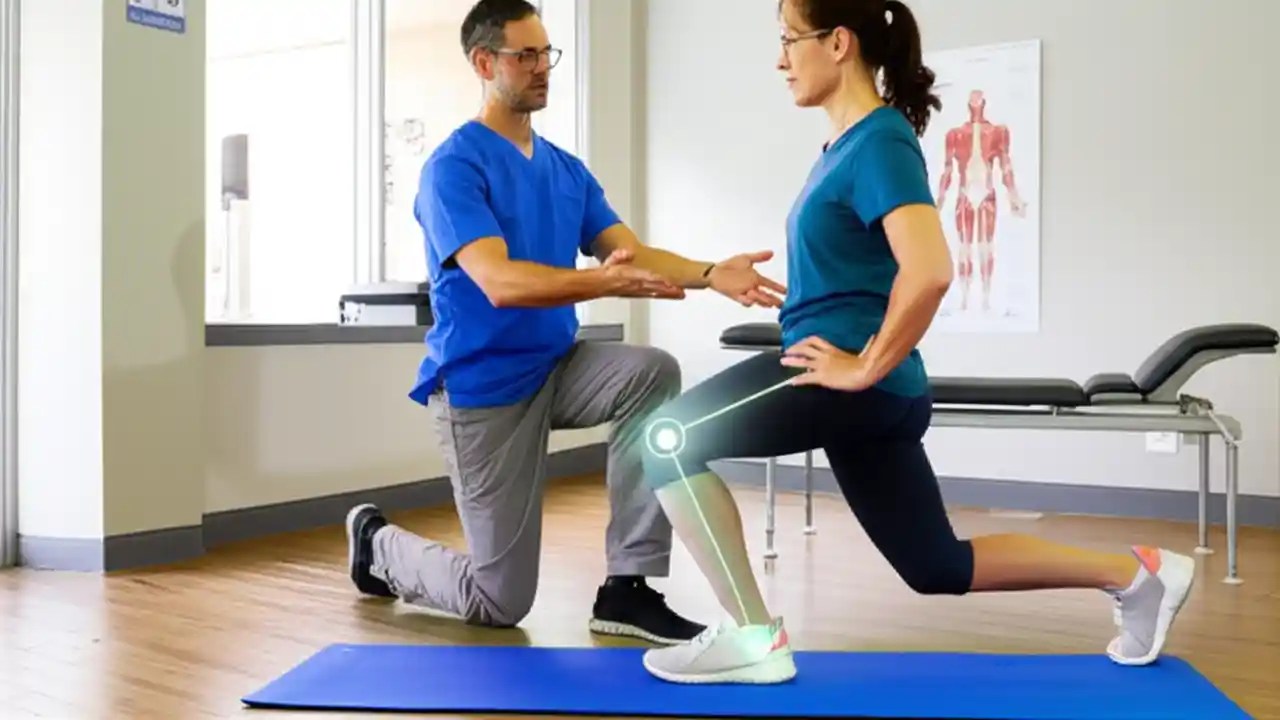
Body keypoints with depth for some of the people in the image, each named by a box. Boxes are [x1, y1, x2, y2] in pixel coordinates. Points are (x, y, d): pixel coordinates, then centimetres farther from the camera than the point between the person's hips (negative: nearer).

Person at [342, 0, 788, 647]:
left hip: (556, 367, 6)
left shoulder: (567, 170, 7)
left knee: (653, 373, -26)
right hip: (481, 386, -6)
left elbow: (631, 251, -4)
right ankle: (378, 543, 31)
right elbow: (499, 282, -29)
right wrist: (601, 283, -44)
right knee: (501, 603, 0)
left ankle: (626, 589, -16)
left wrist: (711, 274, -23)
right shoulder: (453, 166, -15)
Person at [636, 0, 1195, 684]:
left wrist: (866, 367, -20)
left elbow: (928, 272, -29)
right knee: (939, 567, 18)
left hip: (858, 384, -10)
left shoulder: (879, 141, -14)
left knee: (670, 438, -12)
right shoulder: (850, 142, 15)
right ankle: (1134, 573, 27)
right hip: (849, 381, 10)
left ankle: (752, 637, -5)